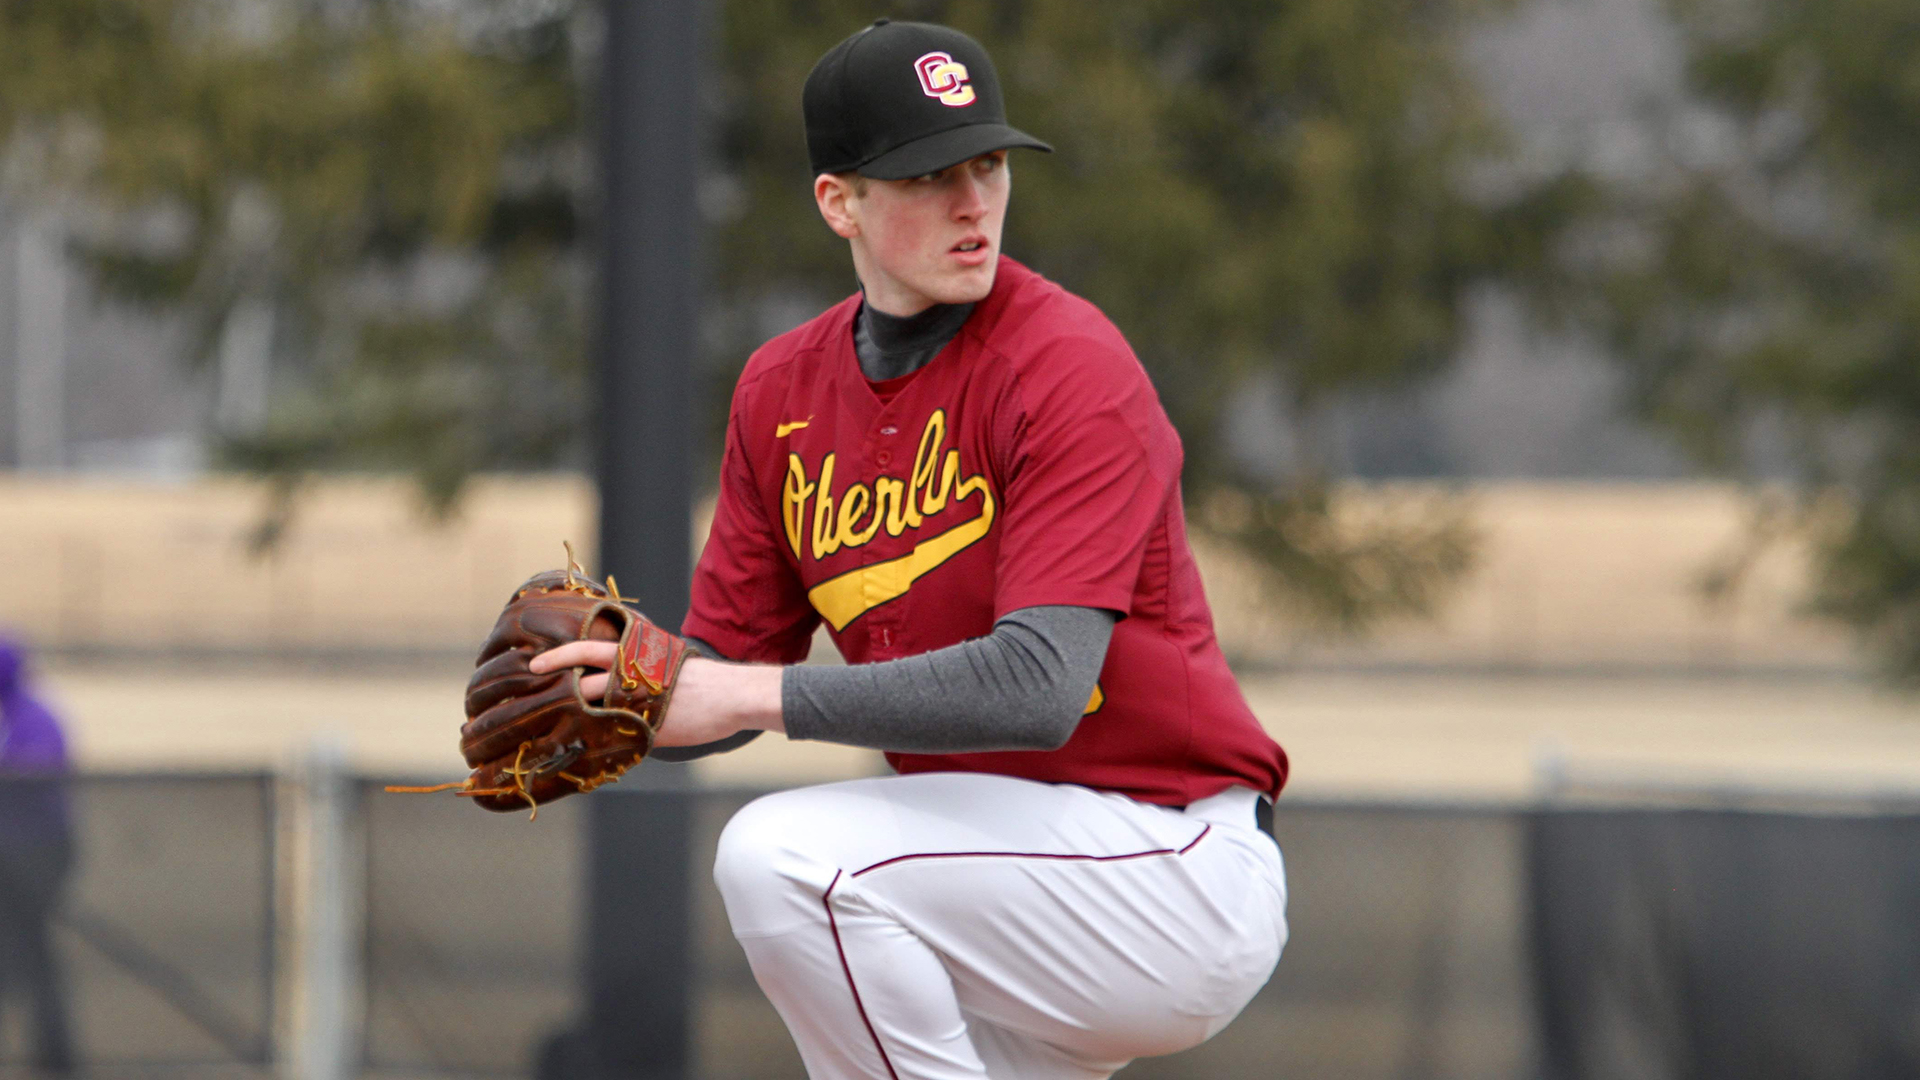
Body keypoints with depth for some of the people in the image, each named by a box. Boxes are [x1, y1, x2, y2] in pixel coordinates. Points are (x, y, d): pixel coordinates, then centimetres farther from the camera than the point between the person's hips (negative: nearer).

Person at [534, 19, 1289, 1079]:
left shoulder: (1070, 367, -17)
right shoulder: (782, 390, 6)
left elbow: (1037, 689, -28)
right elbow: (725, 667, 8)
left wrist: (758, 695, -29)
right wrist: (623, 690, -15)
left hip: (1177, 869, -8)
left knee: (786, 853, -25)